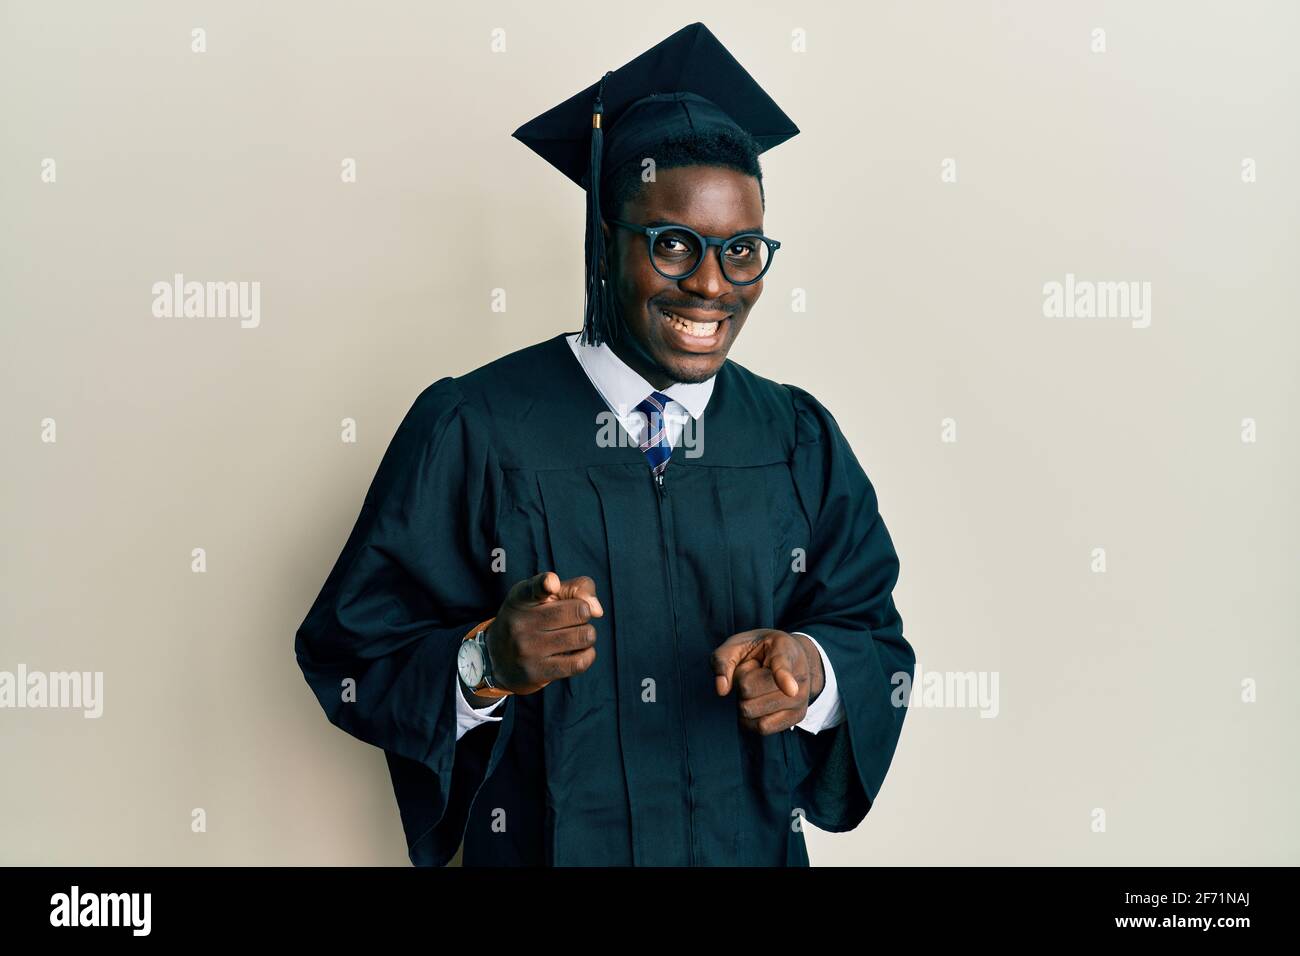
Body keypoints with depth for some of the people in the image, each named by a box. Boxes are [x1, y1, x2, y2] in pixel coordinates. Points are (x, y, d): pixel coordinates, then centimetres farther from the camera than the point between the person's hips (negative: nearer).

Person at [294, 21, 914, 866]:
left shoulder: (801, 441, -4)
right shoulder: (470, 430, -15)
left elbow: (879, 642, 0)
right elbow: (353, 657, -12)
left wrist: (815, 672, -21)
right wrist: (485, 662, -30)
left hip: (756, 847, 3)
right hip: (538, 846, -2)